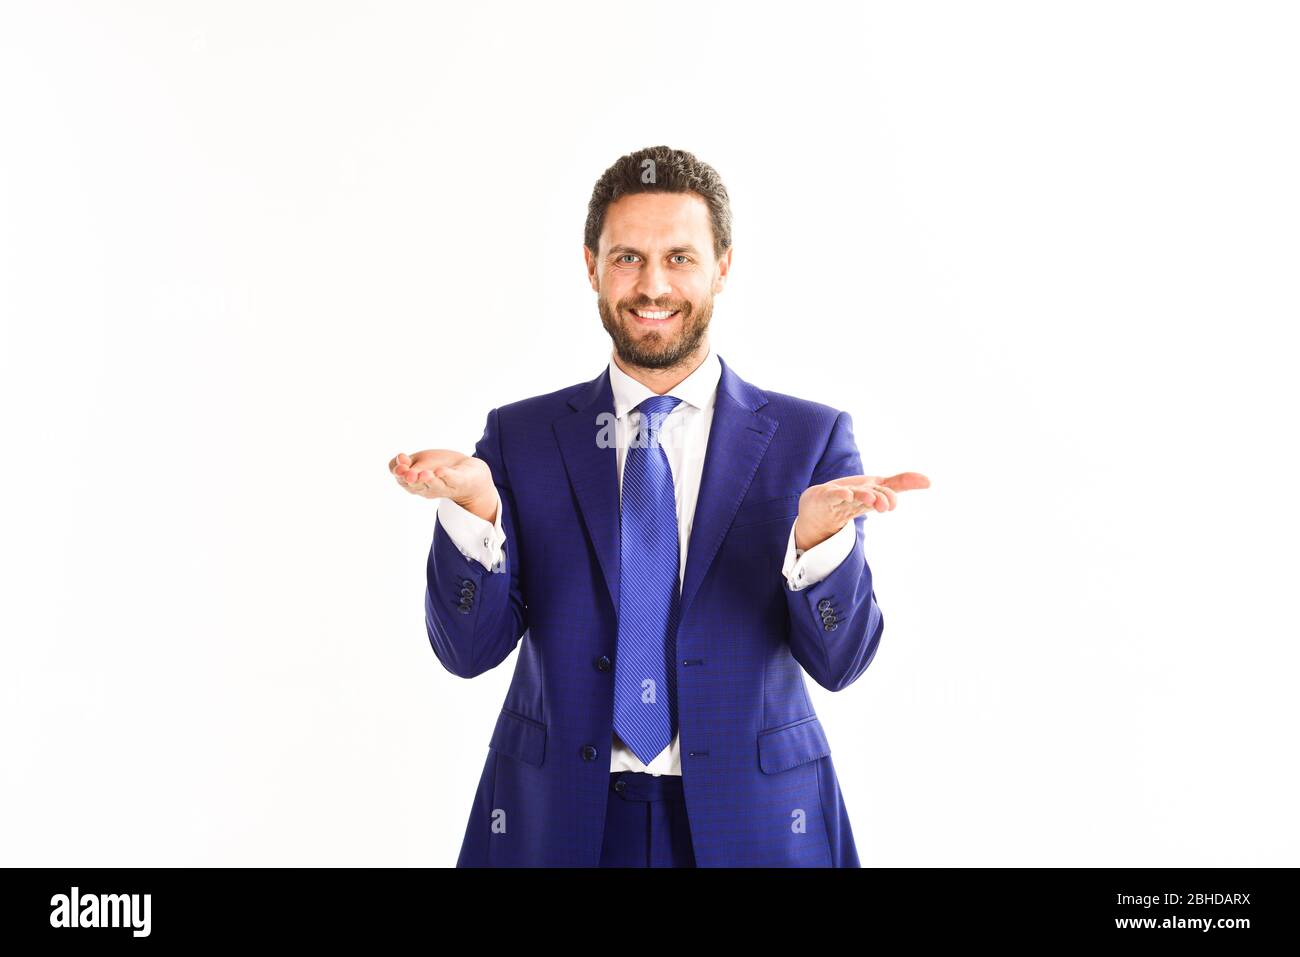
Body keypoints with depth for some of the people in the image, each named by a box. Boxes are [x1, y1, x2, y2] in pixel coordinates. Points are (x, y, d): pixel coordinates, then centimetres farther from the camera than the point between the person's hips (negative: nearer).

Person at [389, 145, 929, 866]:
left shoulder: (811, 438, -2)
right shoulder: (520, 437, 1)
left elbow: (839, 662, -7)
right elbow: (470, 649, -5)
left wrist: (819, 535, -26)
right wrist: (474, 506, -22)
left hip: (749, 821, 0)